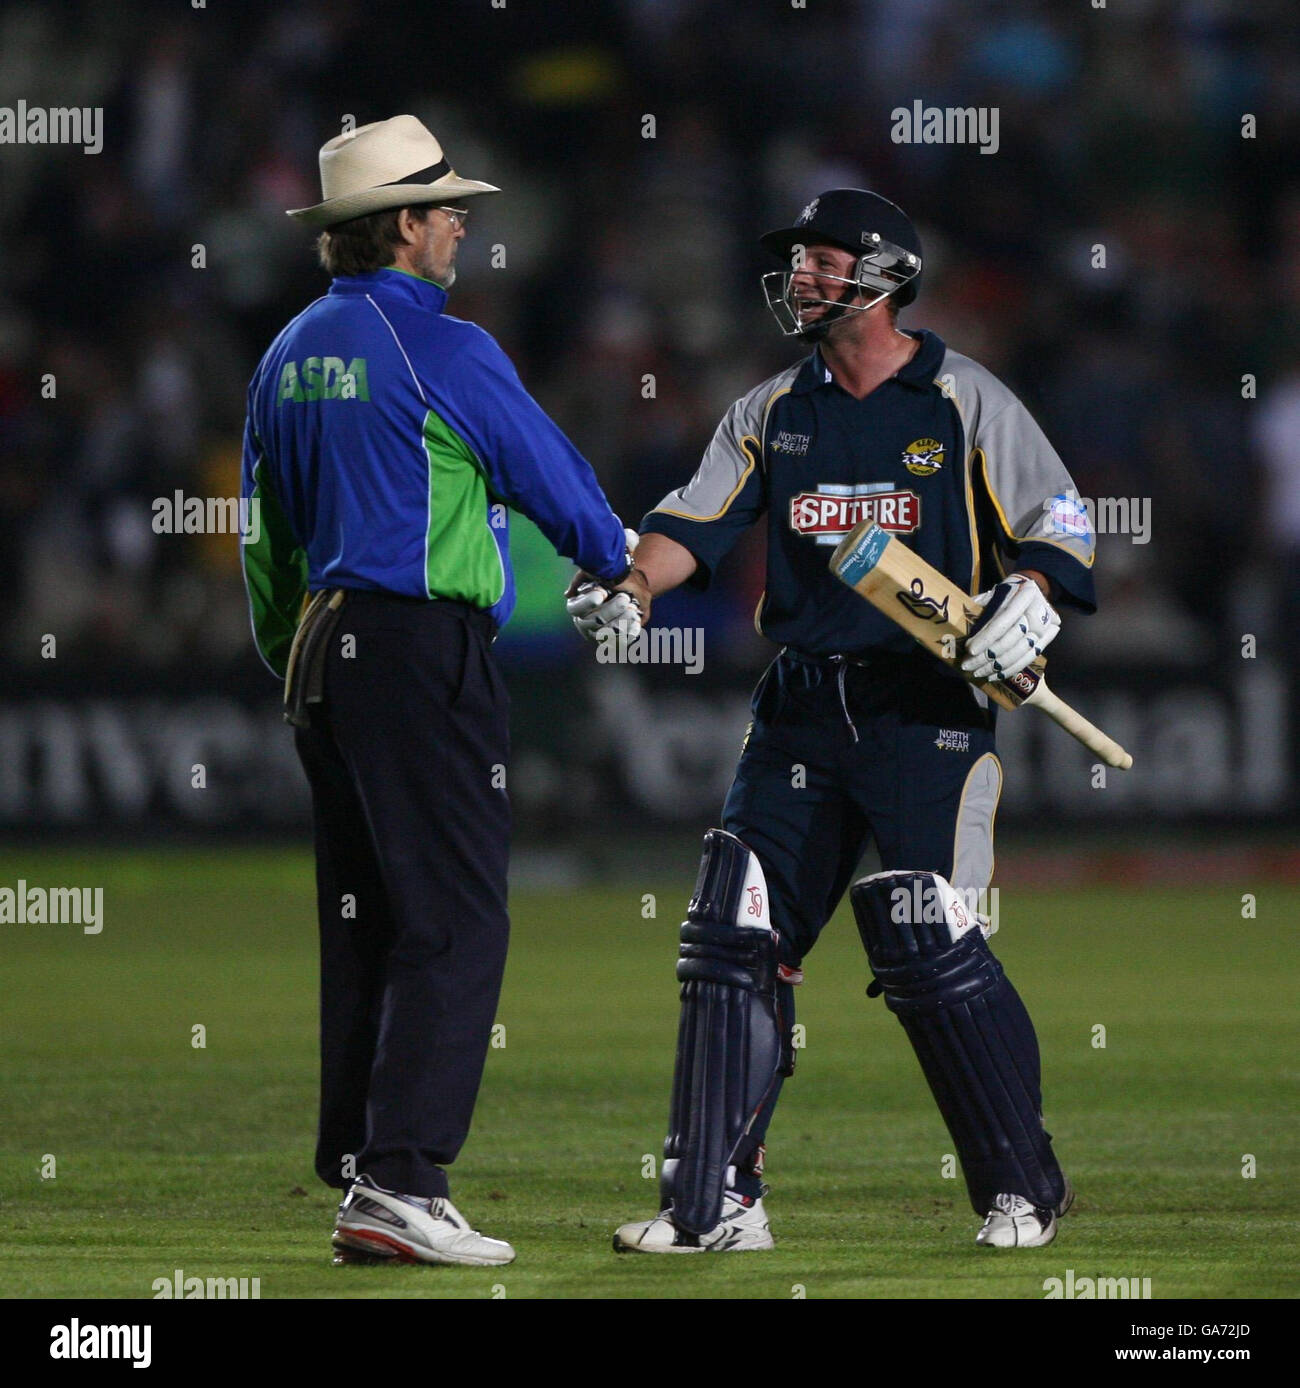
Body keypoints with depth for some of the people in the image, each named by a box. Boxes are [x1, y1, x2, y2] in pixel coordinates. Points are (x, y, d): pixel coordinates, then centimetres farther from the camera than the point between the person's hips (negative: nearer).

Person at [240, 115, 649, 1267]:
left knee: (364, 923, 12)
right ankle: (398, 1181, -17)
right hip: (426, 652, -9)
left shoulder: (291, 354, 13)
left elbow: (267, 531, 19)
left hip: (324, 653, 9)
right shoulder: (440, 350, -11)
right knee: (453, 922, -9)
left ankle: (353, 1170, 13)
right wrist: (618, 560, 19)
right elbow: (549, 470, -1)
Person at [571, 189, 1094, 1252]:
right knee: (733, 944, -1)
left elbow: (1060, 526, 2)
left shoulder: (966, 403, 1)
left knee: (931, 952, -13)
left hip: (929, 713, -5)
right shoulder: (773, 411, 14)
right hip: (801, 713, 5)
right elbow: (696, 523, 5)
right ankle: (714, 1205, 4)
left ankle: (1024, 1187, 2)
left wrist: (1027, 602, -18)